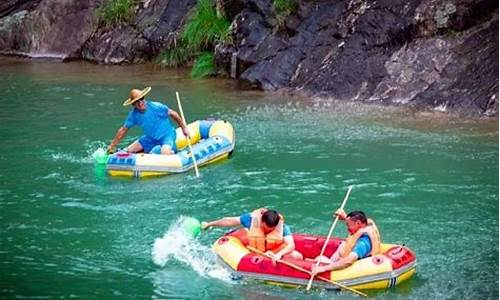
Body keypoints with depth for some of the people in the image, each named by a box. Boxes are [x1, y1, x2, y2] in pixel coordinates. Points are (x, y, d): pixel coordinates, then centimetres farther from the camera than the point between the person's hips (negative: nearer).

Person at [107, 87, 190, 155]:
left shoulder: (156, 107, -23)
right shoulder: (134, 115, -9)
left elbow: (173, 113, -12)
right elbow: (123, 130, 1)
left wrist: (184, 128, -8)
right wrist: (112, 145, 2)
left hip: (167, 135, -6)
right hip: (151, 138, 6)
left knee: (165, 152, -36)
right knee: (129, 150, 0)